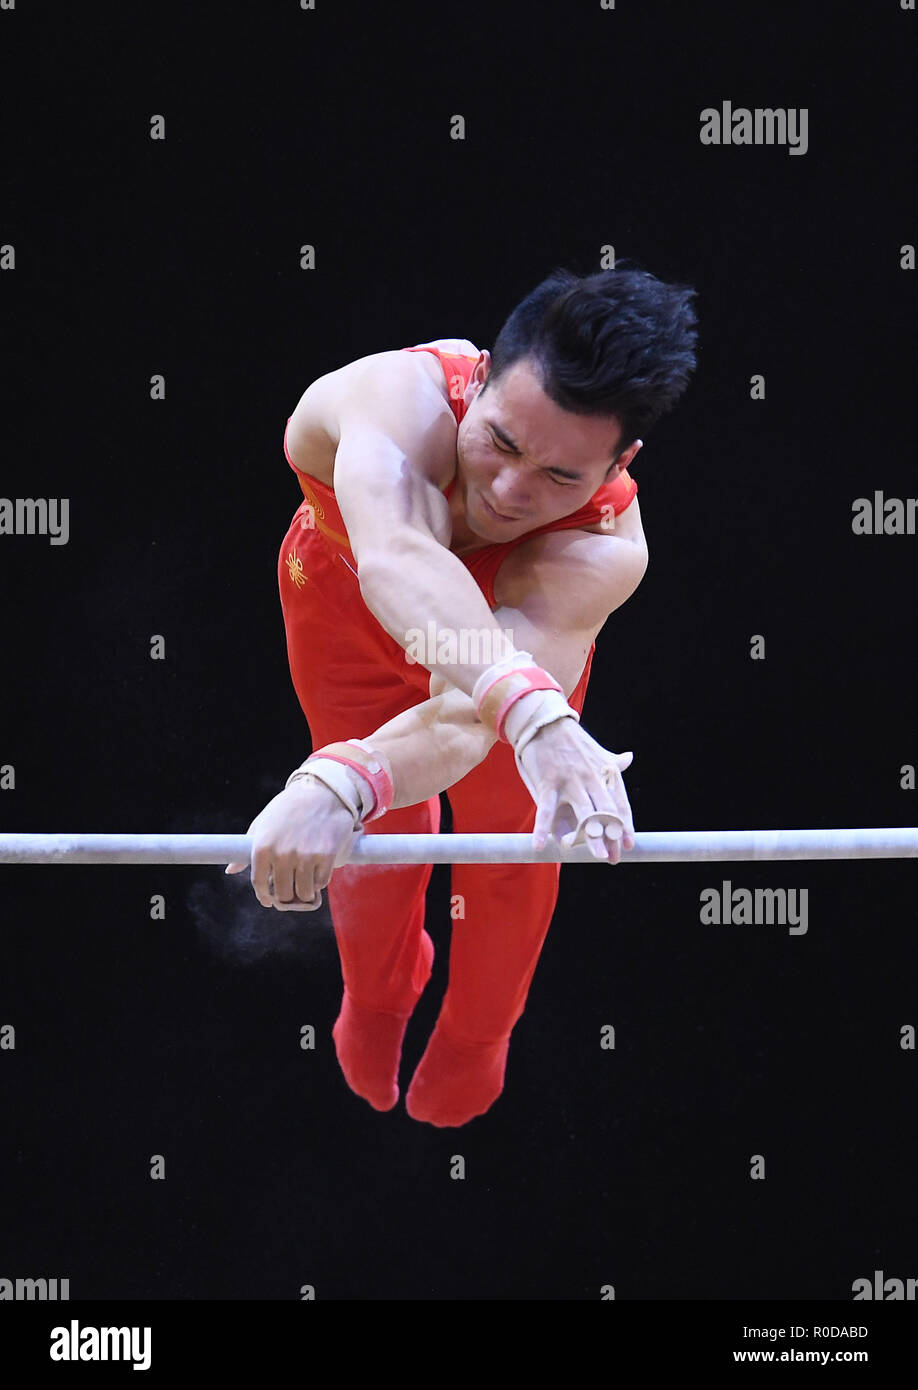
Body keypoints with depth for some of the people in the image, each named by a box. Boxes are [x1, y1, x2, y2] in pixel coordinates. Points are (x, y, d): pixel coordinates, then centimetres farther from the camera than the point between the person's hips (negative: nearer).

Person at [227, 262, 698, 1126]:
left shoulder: (603, 553, -45)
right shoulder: (398, 395, -49)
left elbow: (467, 715, -60)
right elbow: (399, 563, -71)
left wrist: (340, 782, -81)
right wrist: (533, 708, -87)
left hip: (524, 618, 0)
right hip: (349, 592, 0)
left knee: (508, 828, 9)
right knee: (375, 834, 8)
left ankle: (477, 1030, 44)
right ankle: (377, 991, 44)